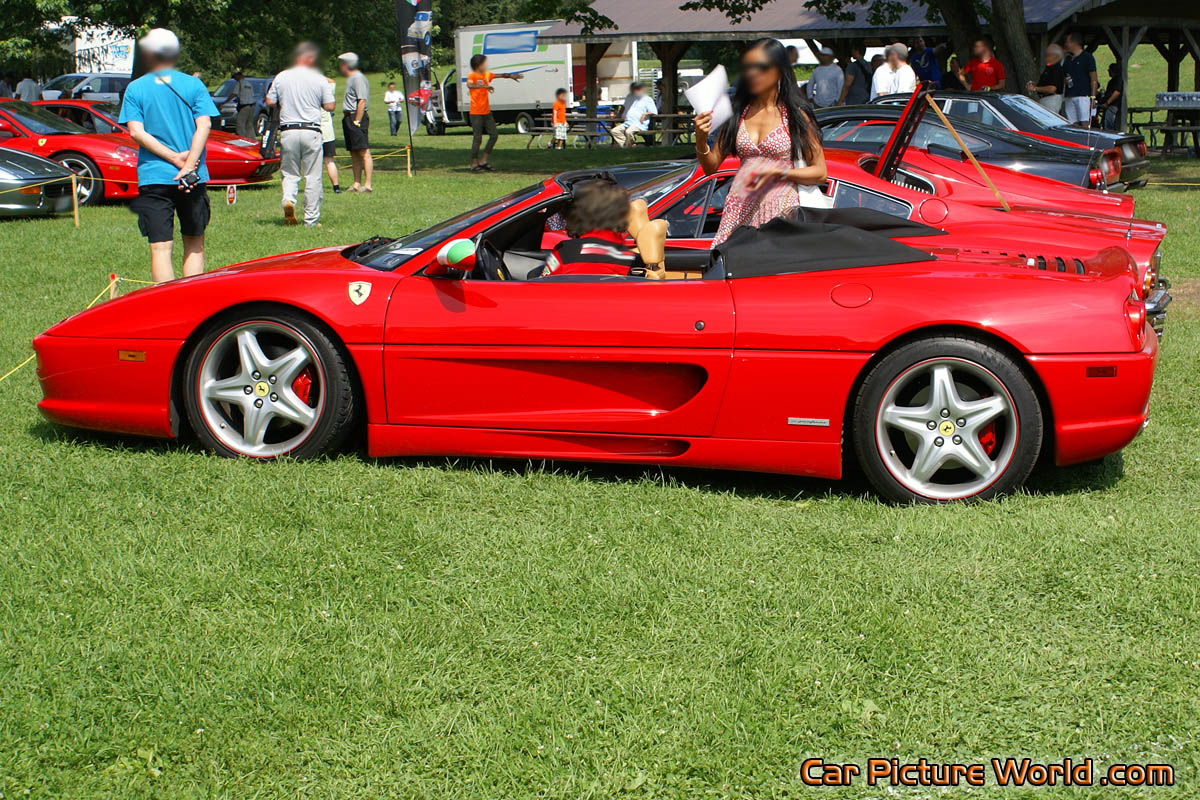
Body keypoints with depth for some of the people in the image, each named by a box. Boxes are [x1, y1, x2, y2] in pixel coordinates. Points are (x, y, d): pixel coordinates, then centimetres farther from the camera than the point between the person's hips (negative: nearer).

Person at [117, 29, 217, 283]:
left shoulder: (135, 89, 3)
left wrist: (174, 157, -9)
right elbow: (204, 126, -8)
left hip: (154, 178, -1)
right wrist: (187, 165, -13)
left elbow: (136, 132, -7)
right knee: (194, 244, 13)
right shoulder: (194, 85, 4)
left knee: (160, 248, -2)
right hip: (194, 179, 1)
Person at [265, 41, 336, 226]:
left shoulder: (281, 77, 4)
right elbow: (329, 106, -3)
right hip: (311, 131, -2)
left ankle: (288, 199, -16)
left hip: (288, 131, 2)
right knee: (313, 176, 5)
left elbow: (270, 102, 7)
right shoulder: (320, 79, -2)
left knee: (289, 173, 13)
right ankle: (311, 219, 5)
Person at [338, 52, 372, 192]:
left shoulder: (358, 78, -10)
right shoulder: (350, 79, 21)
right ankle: (357, 184, 13)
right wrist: (348, 119, 16)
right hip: (349, 118, 11)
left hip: (357, 117, -11)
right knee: (354, 153, 10)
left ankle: (367, 184, -14)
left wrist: (356, 121, -20)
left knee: (364, 152, -11)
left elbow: (362, 101, -18)